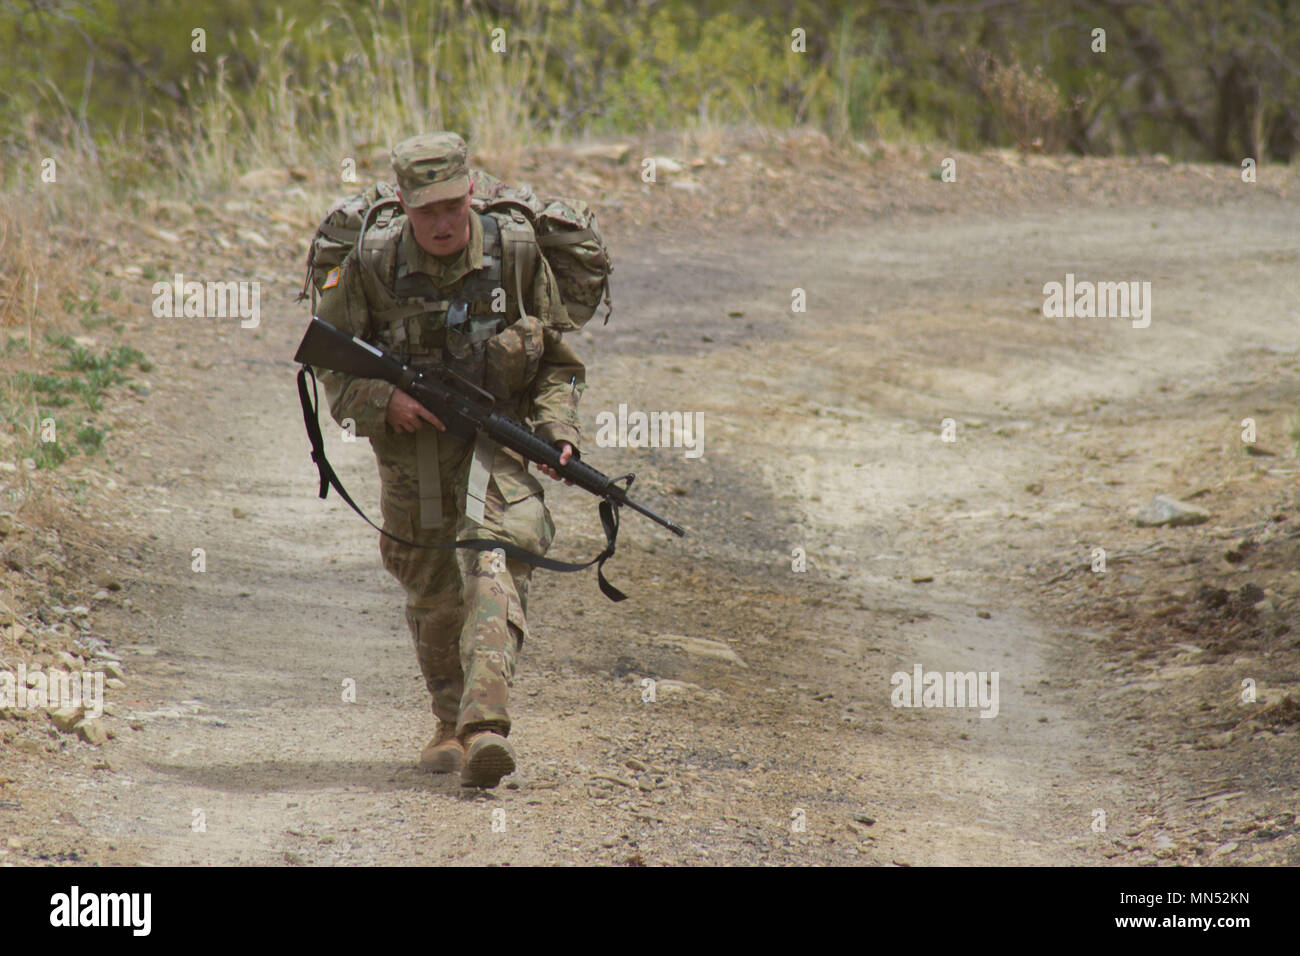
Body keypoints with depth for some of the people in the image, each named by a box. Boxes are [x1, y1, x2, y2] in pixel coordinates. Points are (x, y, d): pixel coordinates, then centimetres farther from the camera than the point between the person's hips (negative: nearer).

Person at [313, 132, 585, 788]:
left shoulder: (515, 253, -6)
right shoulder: (372, 265, -8)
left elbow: (557, 360, 5)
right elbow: (329, 361, 2)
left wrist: (558, 429, -9)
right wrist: (383, 401, -16)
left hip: (495, 445, -2)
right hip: (410, 455, 2)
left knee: (494, 568, -23)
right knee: (432, 597, 13)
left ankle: (484, 727, -36)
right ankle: (451, 722, 36)